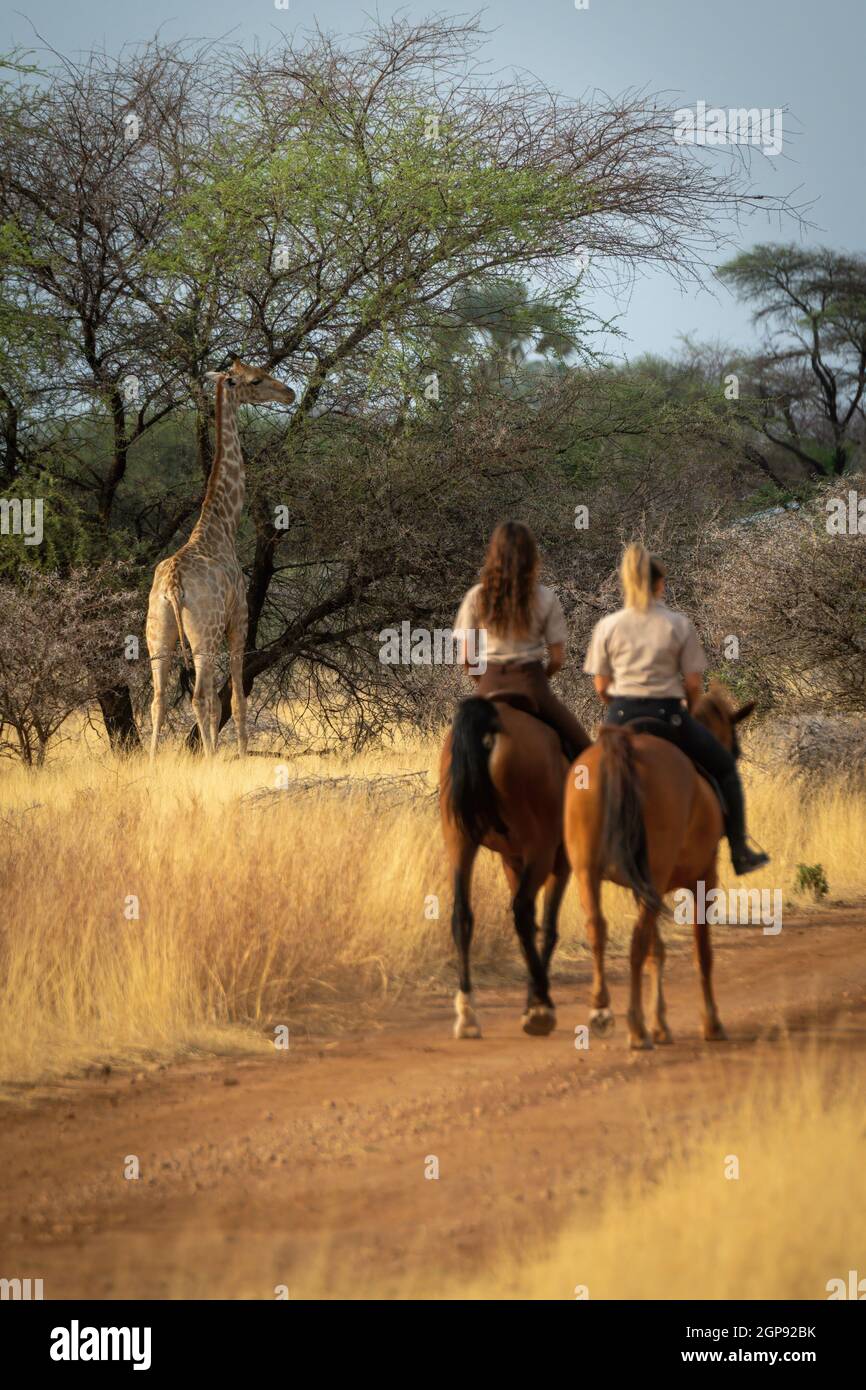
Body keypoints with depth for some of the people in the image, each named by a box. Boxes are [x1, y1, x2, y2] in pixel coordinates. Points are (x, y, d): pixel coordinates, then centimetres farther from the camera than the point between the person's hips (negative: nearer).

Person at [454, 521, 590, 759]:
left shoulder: (476, 597, -1)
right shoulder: (545, 598, -4)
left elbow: (465, 656, 0)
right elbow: (557, 659, -2)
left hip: (491, 686, 2)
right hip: (532, 685, -2)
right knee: (580, 747, 10)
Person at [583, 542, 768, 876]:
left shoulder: (607, 626, 0)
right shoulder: (680, 625, -4)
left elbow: (601, 686, 3)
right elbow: (693, 684, -3)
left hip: (620, 715, 2)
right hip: (667, 715, -2)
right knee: (724, 768, 20)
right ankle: (739, 852, 18)